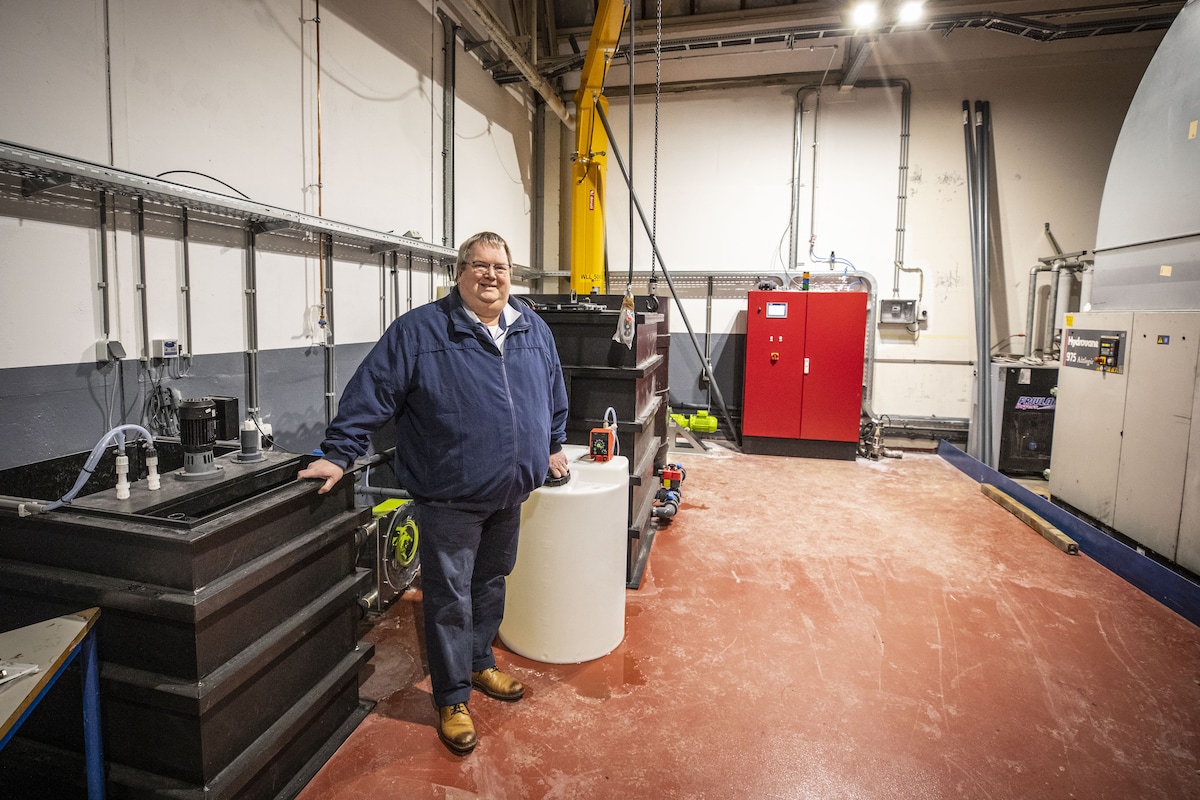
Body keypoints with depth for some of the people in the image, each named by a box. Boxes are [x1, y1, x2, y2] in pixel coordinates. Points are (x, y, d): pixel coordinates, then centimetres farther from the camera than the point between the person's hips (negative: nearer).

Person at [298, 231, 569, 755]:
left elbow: (554, 394, 19)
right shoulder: (419, 331, -10)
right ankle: (452, 699, 24)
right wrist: (338, 454, -13)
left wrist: (553, 445, 23)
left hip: (509, 495, 6)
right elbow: (371, 394, -11)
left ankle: (479, 664, 42)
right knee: (449, 598, 6)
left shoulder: (534, 331, 7)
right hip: (449, 499, -5)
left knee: (491, 584, 21)